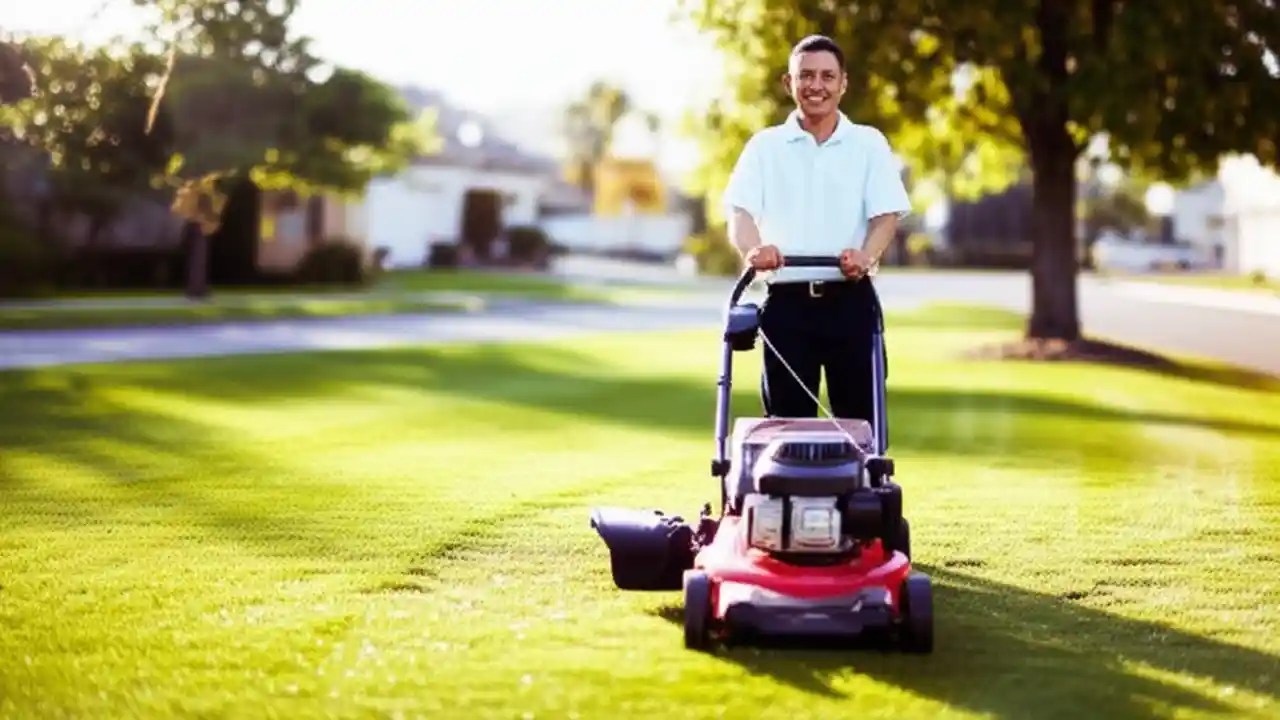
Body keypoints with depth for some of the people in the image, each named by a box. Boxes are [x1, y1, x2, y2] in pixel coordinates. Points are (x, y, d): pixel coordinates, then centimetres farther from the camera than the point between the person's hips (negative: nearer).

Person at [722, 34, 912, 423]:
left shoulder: (869, 143, 7)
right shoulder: (765, 146, 7)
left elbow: (887, 213, -2)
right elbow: (741, 211, -4)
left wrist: (866, 255, -23)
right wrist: (753, 248, -27)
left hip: (851, 299, 0)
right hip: (787, 300, 0)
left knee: (858, 417, 1)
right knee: (786, 418, 2)